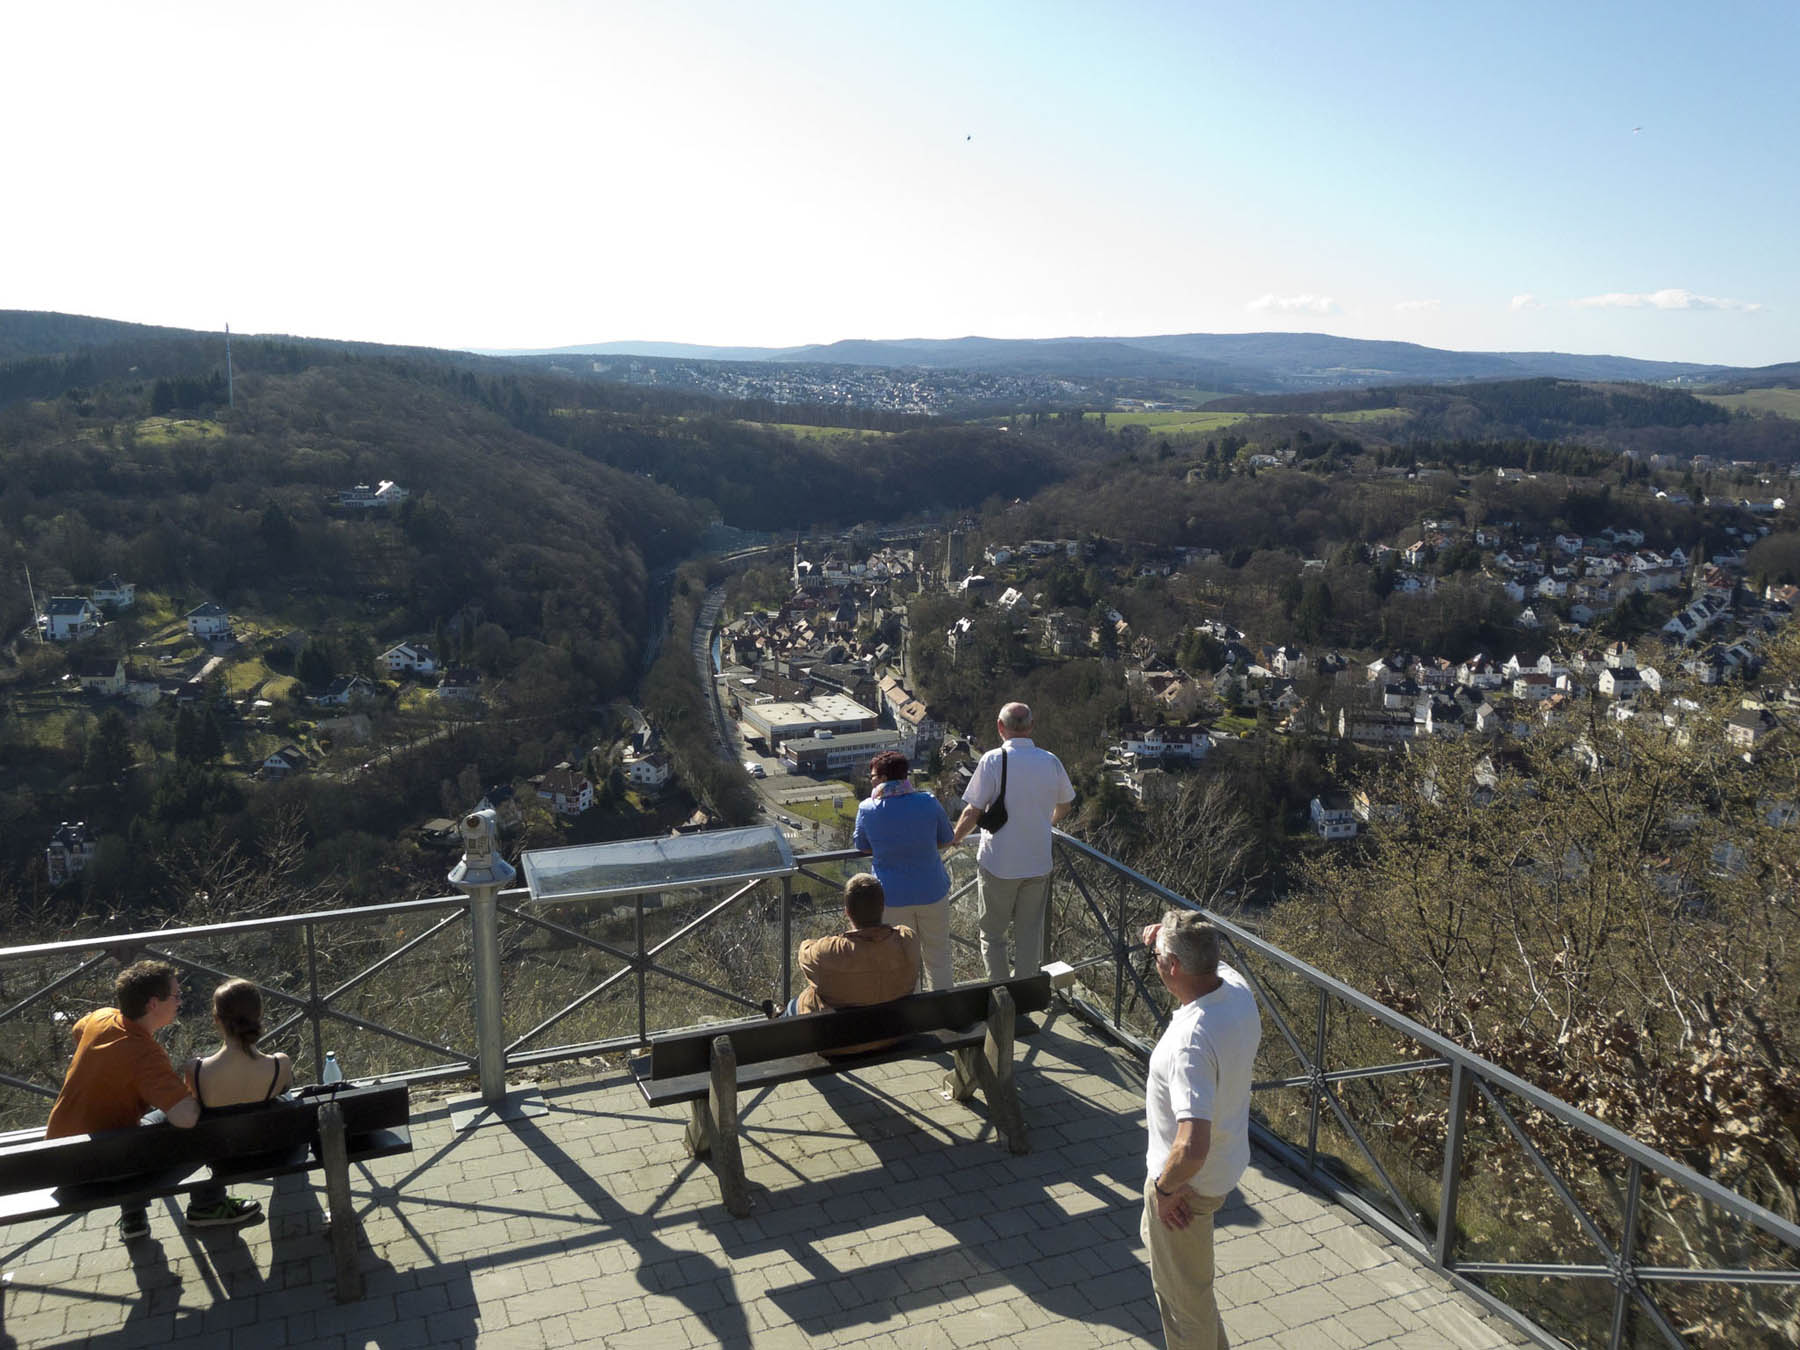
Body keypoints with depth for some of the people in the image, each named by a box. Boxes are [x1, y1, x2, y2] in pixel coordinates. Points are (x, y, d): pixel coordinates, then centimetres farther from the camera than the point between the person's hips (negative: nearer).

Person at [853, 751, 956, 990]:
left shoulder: (867, 809, -12)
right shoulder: (929, 803, -10)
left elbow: (863, 847, 4)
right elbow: (945, 842, 3)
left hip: (892, 897, -1)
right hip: (932, 891, 1)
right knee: (938, 956, 16)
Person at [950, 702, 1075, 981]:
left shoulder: (993, 760, -15)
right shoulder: (1051, 761, -2)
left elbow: (973, 811, -14)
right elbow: (1065, 804, 14)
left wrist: (955, 838, 5)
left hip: (998, 863, -4)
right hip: (1038, 863, 4)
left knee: (992, 934, 12)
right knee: (1029, 934, 16)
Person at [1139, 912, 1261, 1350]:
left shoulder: (1190, 1042, -39)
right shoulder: (1236, 987, -13)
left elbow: (1191, 1148, -42)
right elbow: (1212, 965, 15)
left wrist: (1164, 1187, -23)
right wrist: (1166, 939, -3)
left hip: (1189, 1181, -10)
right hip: (1228, 1161, 10)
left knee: (1183, 1289, 15)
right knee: (1157, 1237, 34)